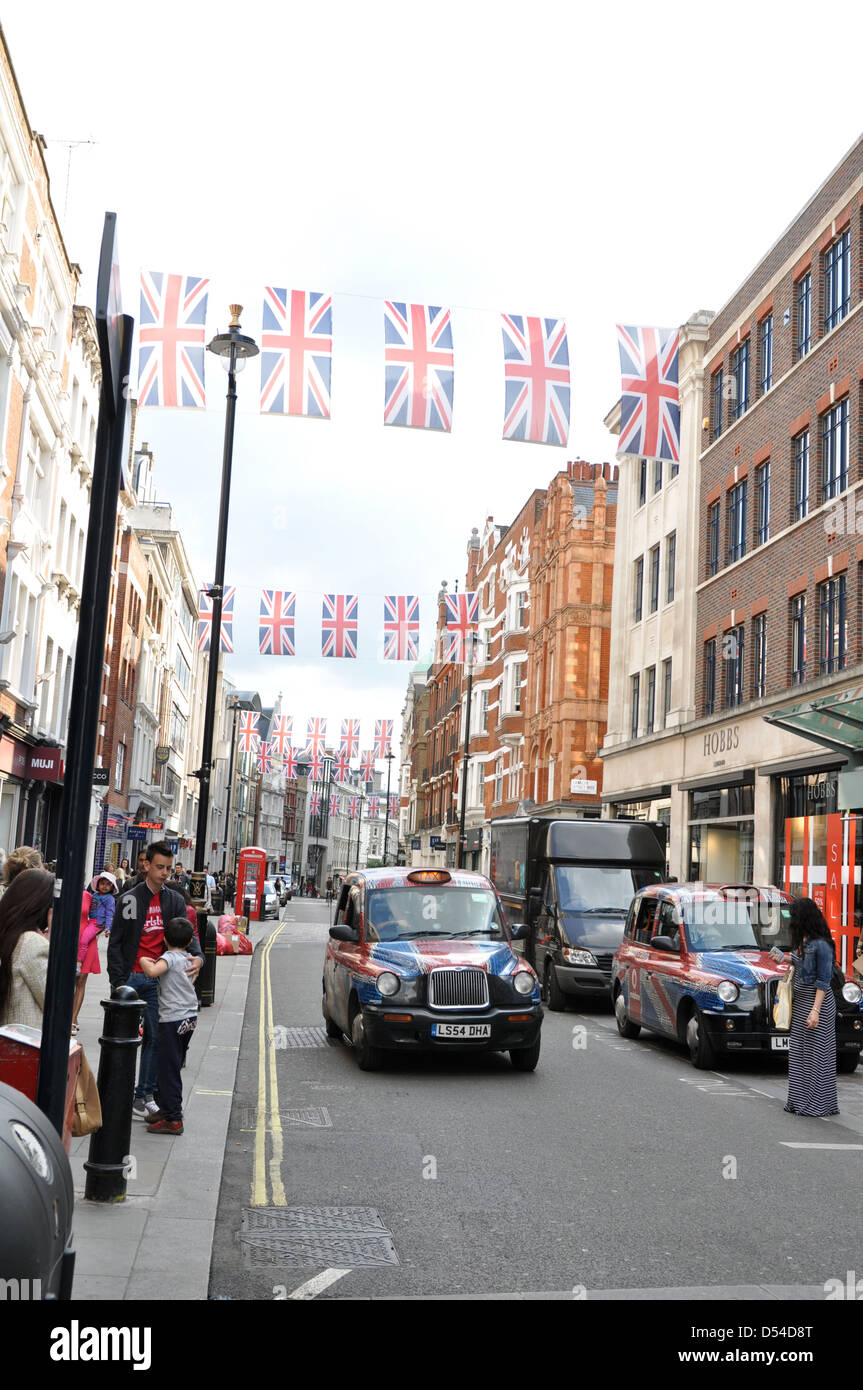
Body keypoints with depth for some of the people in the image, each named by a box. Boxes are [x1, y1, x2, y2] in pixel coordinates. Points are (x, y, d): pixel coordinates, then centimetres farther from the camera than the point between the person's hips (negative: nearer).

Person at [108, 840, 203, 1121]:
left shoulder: (175, 900, 7)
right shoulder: (129, 899, -4)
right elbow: (115, 943, -4)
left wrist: (198, 956, -22)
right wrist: (119, 981, -12)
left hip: (157, 979, 4)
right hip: (130, 977, -3)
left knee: (155, 1037, 5)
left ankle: (144, 1095, 15)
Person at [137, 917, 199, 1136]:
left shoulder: (169, 957, -11)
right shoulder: (187, 958, 12)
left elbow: (152, 971, -31)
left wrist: (144, 961, -13)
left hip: (173, 1019, -8)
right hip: (190, 1017, 8)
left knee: (169, 1069, -2)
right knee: (173, 1067, 18)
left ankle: (173, 1119, 0)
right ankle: (167, 1109, 26)